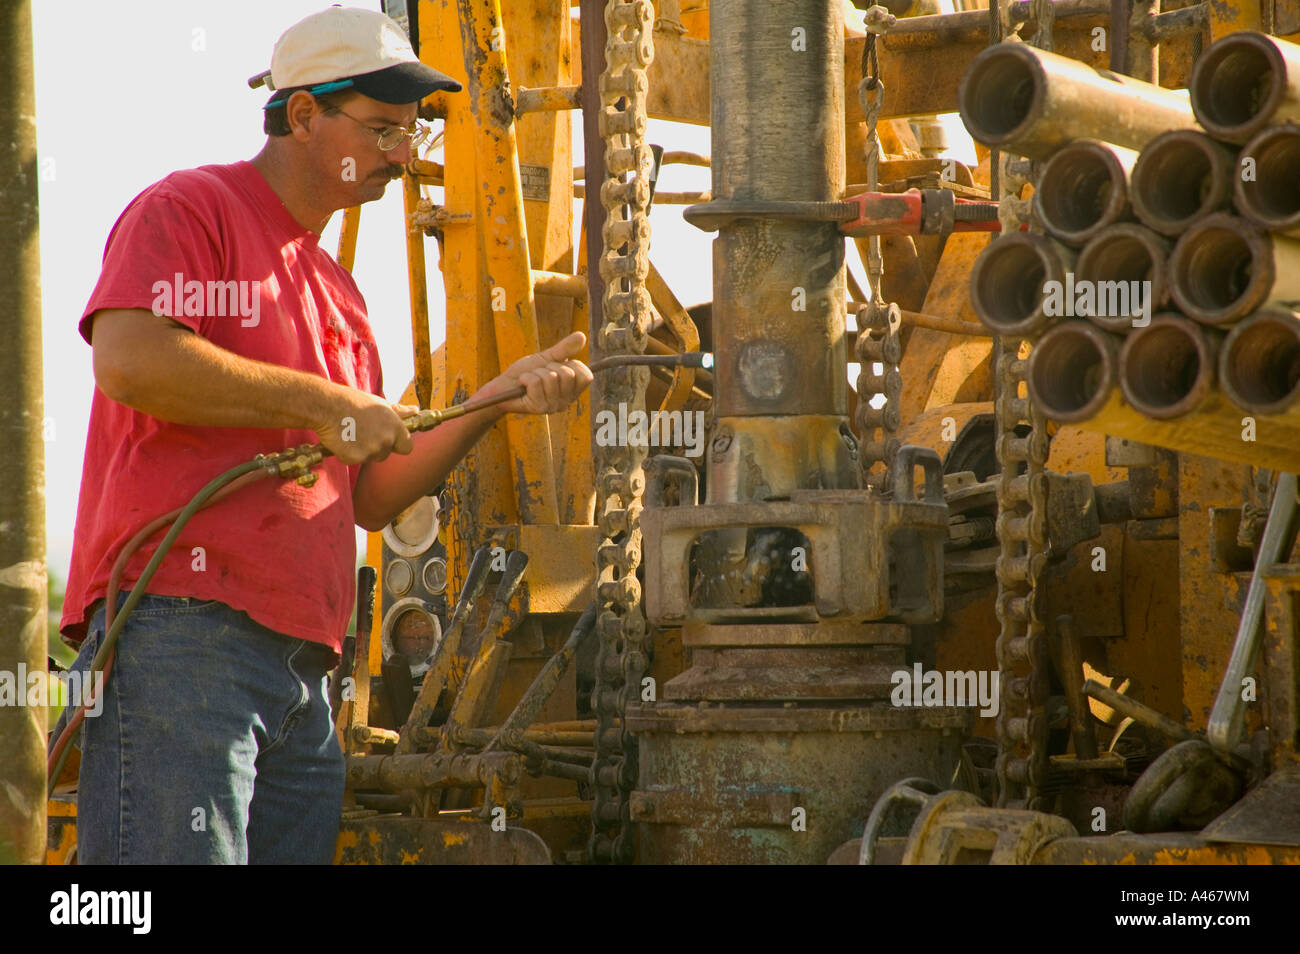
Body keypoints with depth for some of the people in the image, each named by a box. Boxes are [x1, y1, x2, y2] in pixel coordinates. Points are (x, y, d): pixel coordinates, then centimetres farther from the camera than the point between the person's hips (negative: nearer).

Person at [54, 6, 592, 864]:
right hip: (180, 629, -8)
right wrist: (327, 404, -9)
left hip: (301, 666, 8)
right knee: (180, 856, -17)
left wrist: (495, 402, 13)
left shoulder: (340, 297, 28)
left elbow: (371, 498, 26)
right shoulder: (190, 209, 3)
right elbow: (127, 359, -16)